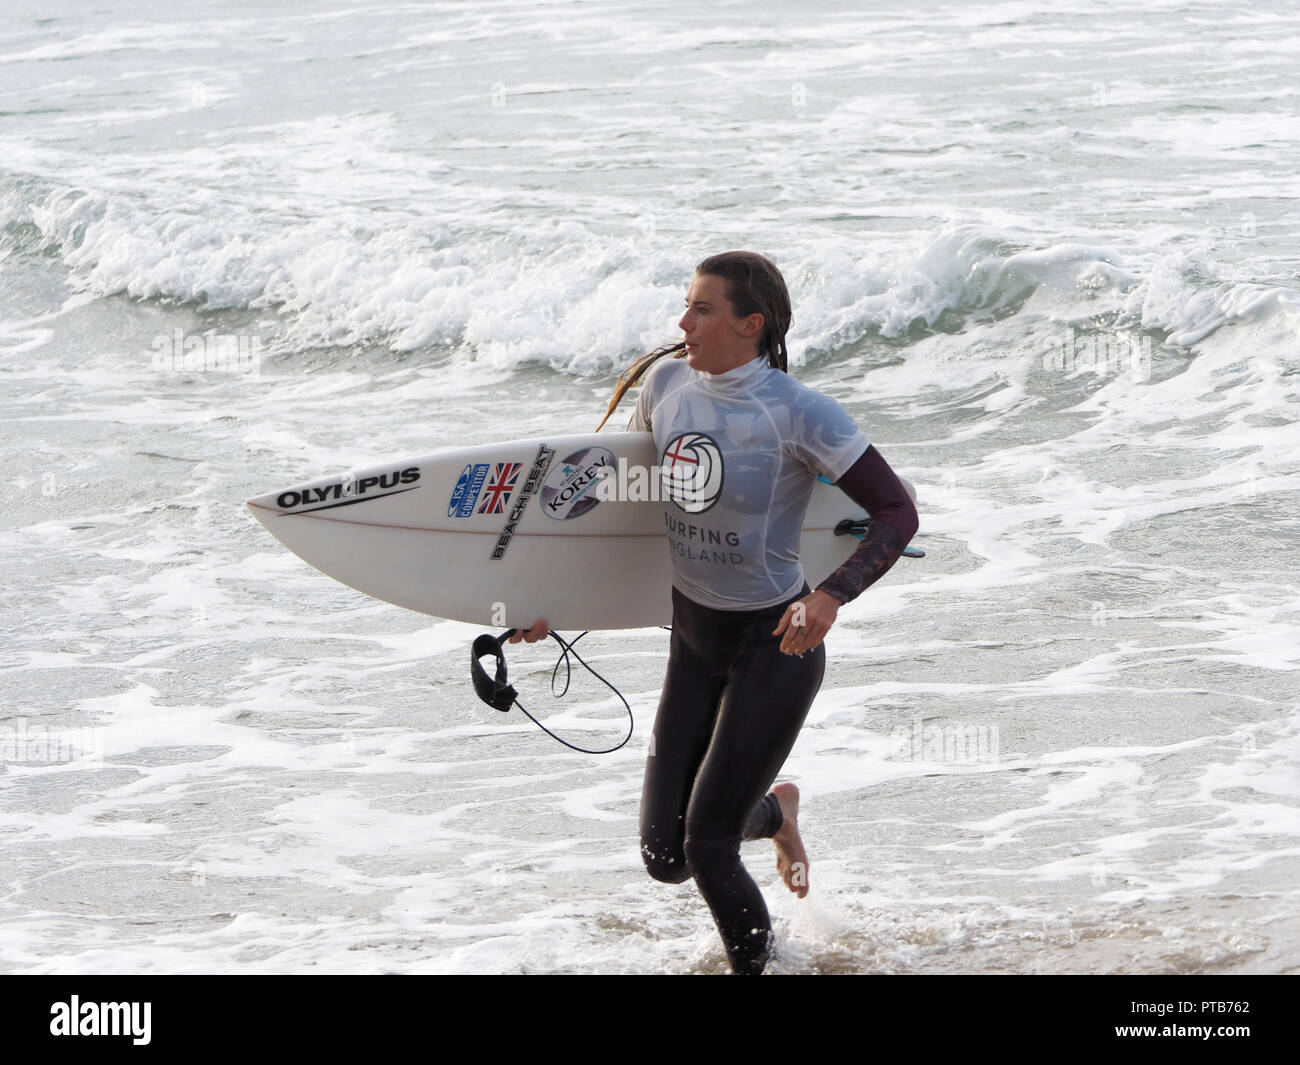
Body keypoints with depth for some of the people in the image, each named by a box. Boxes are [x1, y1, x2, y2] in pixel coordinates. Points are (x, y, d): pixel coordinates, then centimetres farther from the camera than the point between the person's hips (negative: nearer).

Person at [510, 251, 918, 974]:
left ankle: (756, 961, 19)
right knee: (664, 856, 6)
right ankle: (774, 813, 39)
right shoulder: (664, 385, -3)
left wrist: (831, 597, -33)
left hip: (774, 645, -6)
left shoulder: (799, 413, -20)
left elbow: (897, 513, -18)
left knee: (706, 847, -10)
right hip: (694, 637, 6)